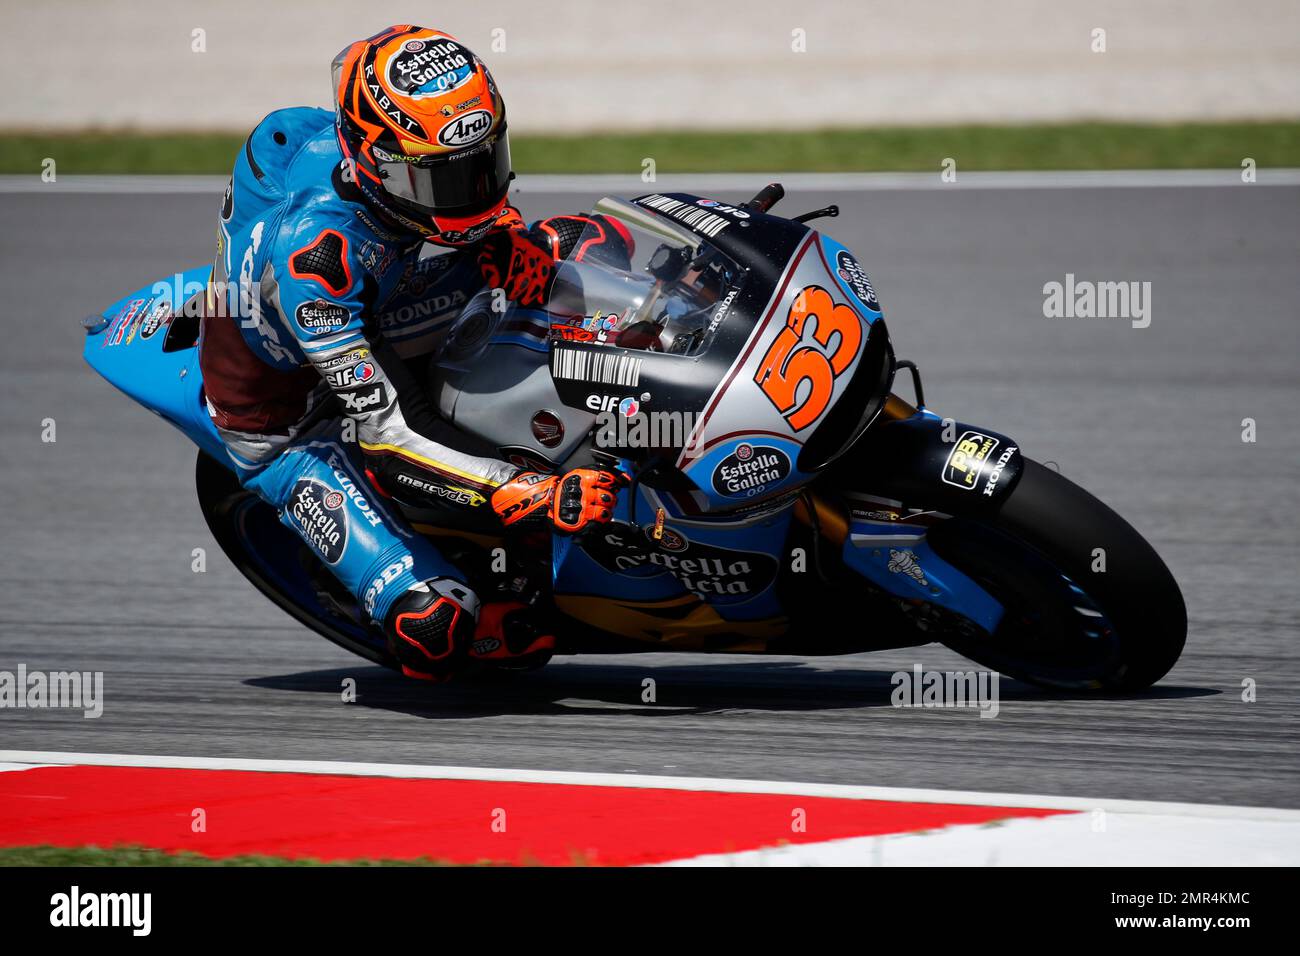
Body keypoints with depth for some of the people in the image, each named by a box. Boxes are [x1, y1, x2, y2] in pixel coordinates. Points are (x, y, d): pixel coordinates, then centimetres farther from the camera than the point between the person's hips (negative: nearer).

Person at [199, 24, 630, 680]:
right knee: (434, 628, -25)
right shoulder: (313, 247, -41)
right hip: (288, 429, -7)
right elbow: (388, 431, -40)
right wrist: (536, 500, -45)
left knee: (595, 243, -6)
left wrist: (505, 233, -15)